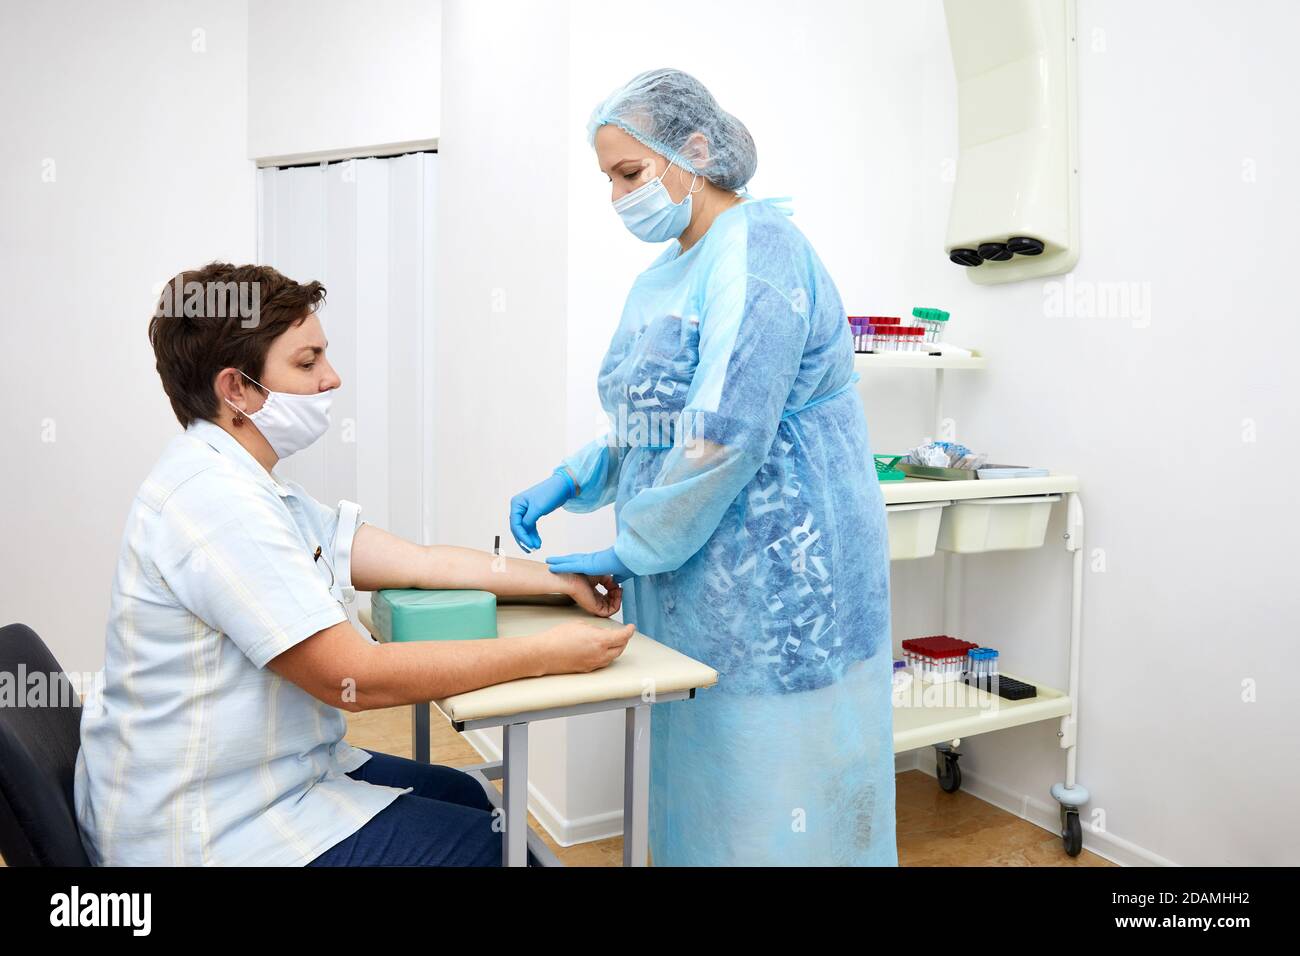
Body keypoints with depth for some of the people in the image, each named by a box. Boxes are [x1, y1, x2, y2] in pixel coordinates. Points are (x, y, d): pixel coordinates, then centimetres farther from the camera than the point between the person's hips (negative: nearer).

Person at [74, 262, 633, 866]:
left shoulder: (245, 486, 5)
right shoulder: (215, 499, -27)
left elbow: (422, 562, 3)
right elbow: (351, 675, -28)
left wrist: (563, 580, -1)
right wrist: (546, 654, -23)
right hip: (210, 832, -9)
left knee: (463, 795, 20)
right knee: (492, 843, 2)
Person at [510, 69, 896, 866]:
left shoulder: (754, 248, -14)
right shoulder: (666, 274, 14)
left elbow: (723, 434, -23)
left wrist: (632, 551, -13)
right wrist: (572, 482, 4)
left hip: (776, 581, -8)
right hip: (698, 587, 9)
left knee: (772, 806, 5)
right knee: (702, 788, 17)